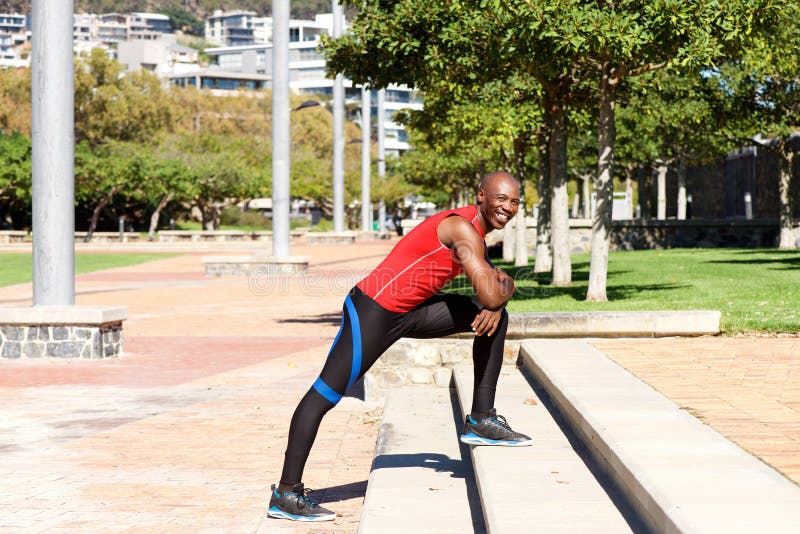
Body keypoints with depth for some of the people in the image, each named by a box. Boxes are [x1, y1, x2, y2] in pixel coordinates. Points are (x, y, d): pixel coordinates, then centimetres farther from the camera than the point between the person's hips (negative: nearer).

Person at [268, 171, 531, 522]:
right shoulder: (463, 229, -19)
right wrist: (504, 286, -5)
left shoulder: (475, 230, 11)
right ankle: (285, 494, -3)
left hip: (407, 311, 10)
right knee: (327, 393, -7)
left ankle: (481, 420, 12)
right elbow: (490, 294, -27)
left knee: (495, 317, 9)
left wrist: (495, 304, -2)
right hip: (373, 311, -10)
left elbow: (492, 290, 21)